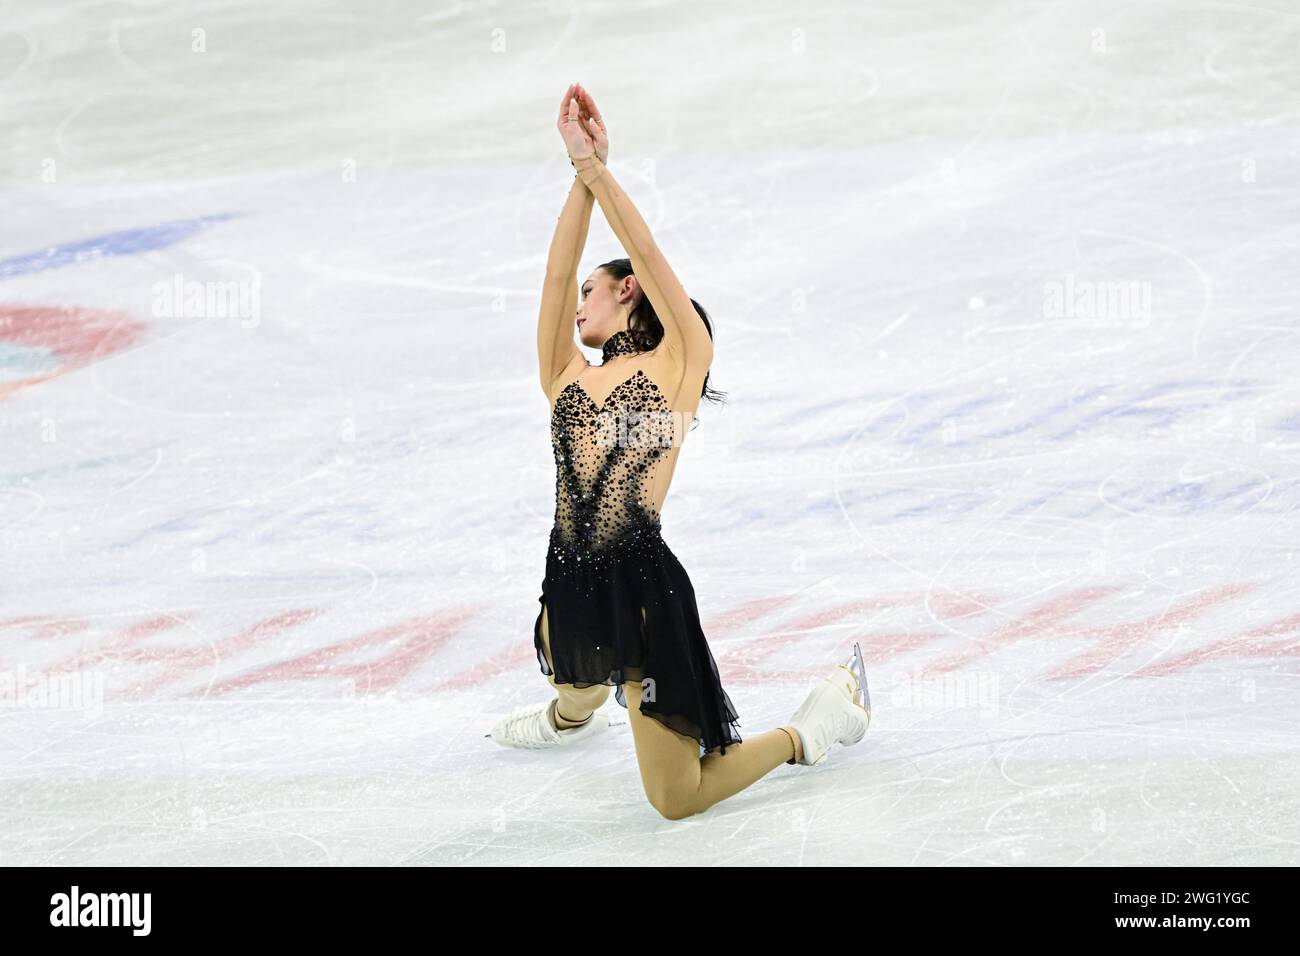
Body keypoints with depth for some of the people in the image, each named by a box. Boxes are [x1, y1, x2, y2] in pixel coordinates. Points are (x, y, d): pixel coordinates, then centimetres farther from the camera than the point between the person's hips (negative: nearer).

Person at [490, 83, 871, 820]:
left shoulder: (677, 361, 3)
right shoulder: (567, 378, 13)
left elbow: (646, 252, -6)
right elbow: (557, 272, 3)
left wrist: (597, 166, -5)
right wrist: (580, 170, -4)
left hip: (643, 584, -5)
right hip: (572, 585, 5)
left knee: (678, 800, -1)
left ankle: (809, 730, 21)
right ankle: (574, 713, 68)